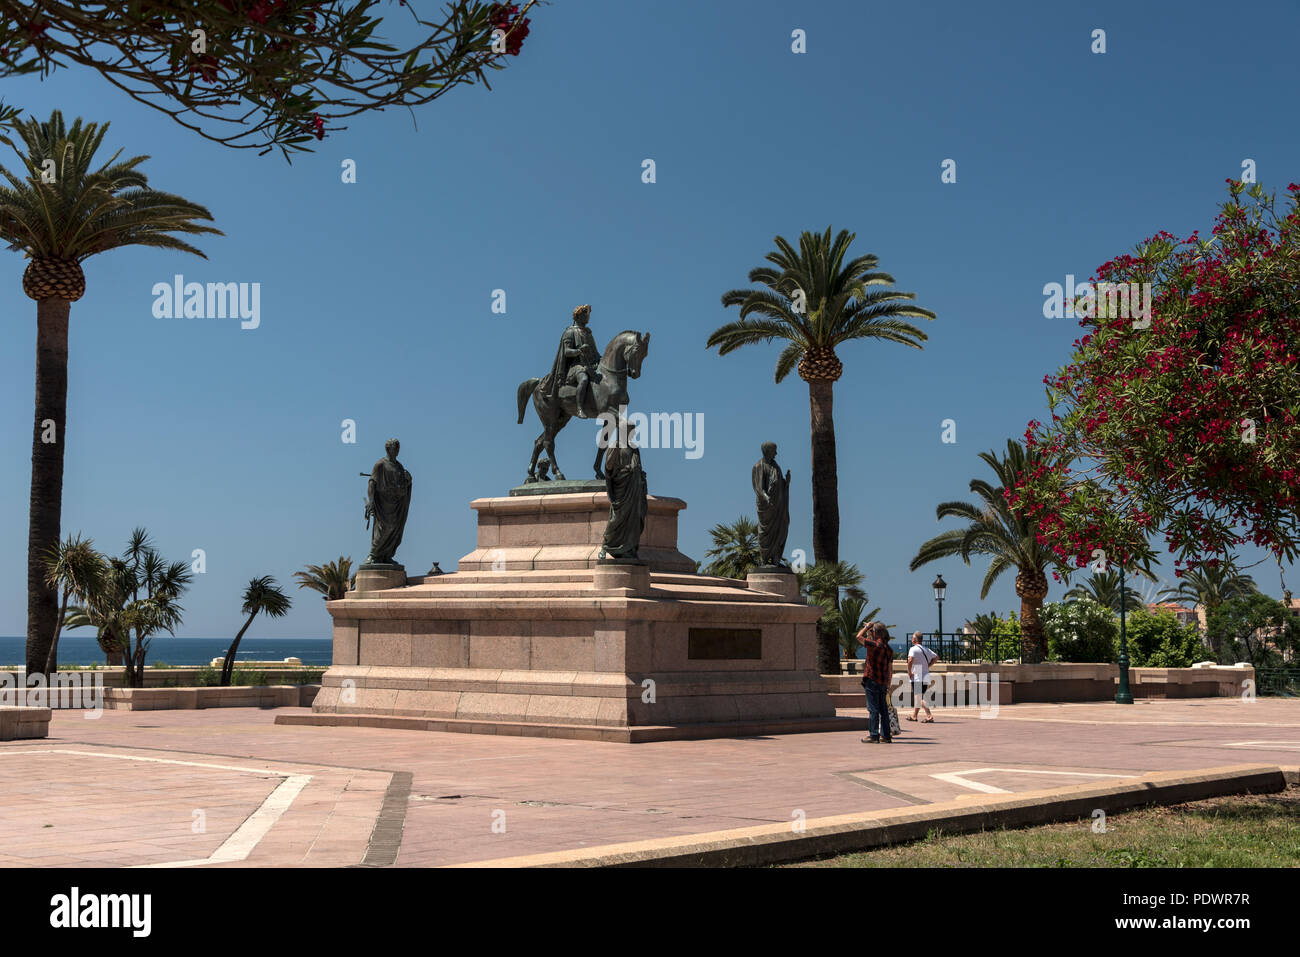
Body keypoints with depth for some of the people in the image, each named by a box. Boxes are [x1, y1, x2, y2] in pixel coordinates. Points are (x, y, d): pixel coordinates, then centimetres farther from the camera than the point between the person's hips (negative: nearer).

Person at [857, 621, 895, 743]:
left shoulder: (874, 644, -13)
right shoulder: (889, 649, 9)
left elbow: (858, 637, 0)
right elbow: (890, 670, 12)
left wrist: (867, 626, 11)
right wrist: (888, 685, 18)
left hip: (872, 680, -6)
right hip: (884, 683, 7)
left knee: (873, 709, -3)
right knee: (883, 709, 11)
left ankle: (873, 735, -3)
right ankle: (886, 735, 14)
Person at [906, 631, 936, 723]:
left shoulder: (913, 649, -10)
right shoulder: (926, 649, 13)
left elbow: (910, 660, -25)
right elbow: (936, 657, 18)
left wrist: (909, 672, -14)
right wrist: (927, 666, 16)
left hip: (917, 677, -8)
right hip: (926, 677, 8)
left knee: (919, 698, -9)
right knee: (918, 696, 19)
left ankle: (929, 716, -19)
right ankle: (914, 715, 29)